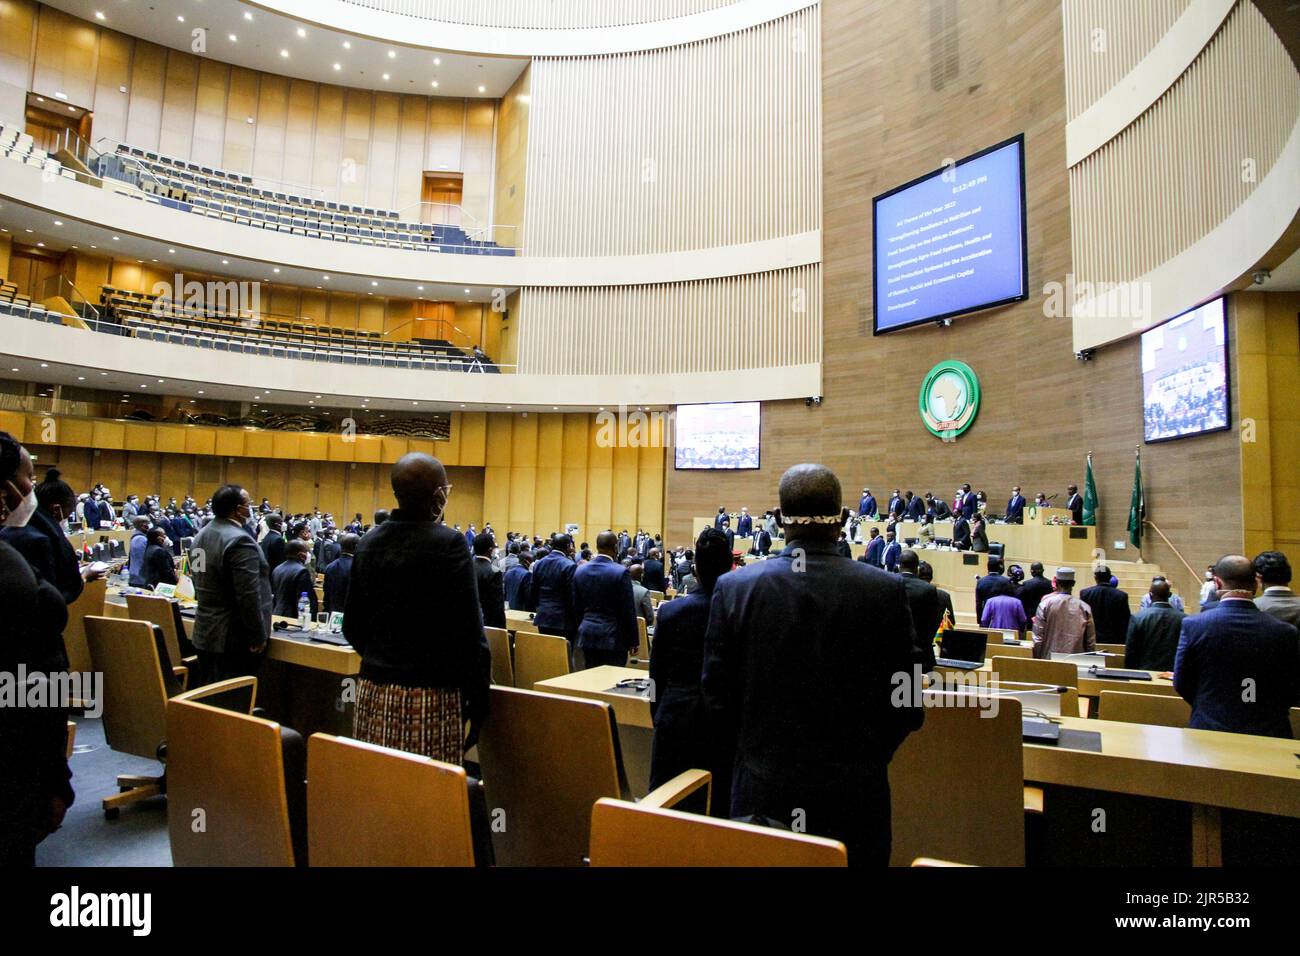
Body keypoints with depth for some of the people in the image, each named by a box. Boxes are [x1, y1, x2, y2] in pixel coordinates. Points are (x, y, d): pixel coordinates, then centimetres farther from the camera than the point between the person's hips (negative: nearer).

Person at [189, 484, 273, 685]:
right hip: (234, 636, -9)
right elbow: (249, 596, -23)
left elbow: (200, 582, 18)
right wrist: (258, 636, -15)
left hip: (205, 631, 9)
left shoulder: (201, 535, 9)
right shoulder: (239, 540, -21)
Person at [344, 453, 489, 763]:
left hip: (374, 690, 7)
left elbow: (352, 625, 13)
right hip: (429, 696, -6)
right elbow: (469, 630, -13)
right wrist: (479, 694, -4)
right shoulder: (449, 544, -13)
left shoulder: (369, 541, 6)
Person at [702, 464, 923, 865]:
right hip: (853, 792, 0)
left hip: (762, 790, 1)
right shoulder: (885, 591, -11)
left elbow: (717, 696, -5)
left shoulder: (733, 587, -10)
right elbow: (907, 706, -5)